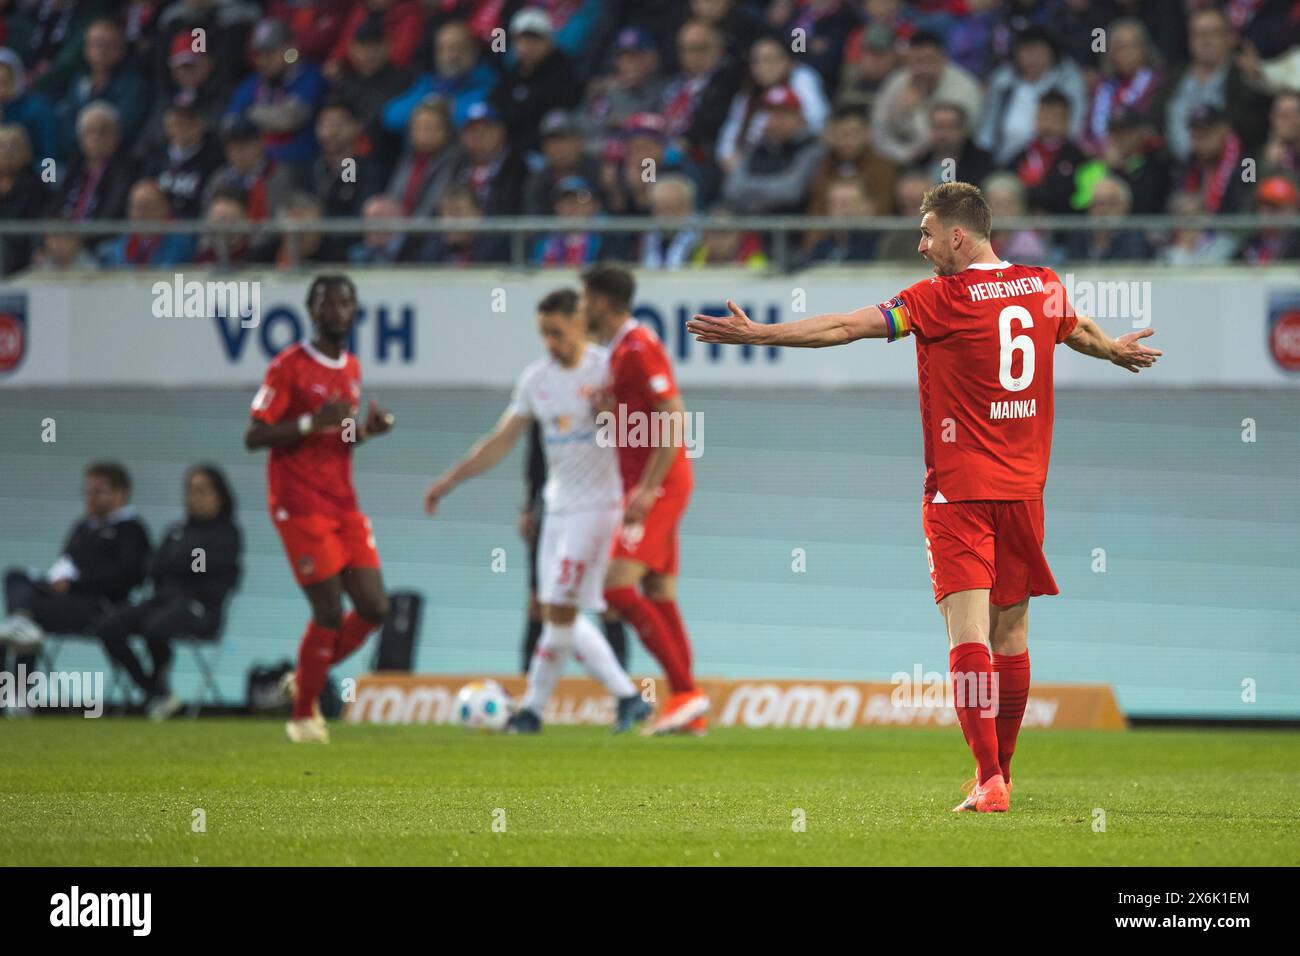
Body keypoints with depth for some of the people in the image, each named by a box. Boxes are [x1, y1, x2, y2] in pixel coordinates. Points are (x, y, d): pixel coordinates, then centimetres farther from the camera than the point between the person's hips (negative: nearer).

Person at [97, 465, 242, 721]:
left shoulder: (226, 533, 6)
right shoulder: (175, 531, 23)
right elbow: (155, 569, 13)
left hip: (199, 607, -6)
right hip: (163, 600, 6)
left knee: (155, 629, -37)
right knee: (109, 628, -19)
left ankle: (160, 687, -10)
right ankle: (154, 693, -12)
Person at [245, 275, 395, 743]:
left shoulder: (352, 368, 14)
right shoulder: (290, 366, -9)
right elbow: (254, 437, -12)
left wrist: (366, 430, 4)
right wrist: (313, 423, -23)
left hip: (344, 506, 7)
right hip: (300, 507, -7)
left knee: (374, 608, 0)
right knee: (330, 613, -10)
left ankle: (308, 680, 21)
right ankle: (303, 714, 7)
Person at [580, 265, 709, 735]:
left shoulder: (639, 348, -14)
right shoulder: (620, 348, 16)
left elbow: (675, 419, -20)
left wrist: (647, 489, -22)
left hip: (657, 486, -10)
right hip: (644, 488, 10)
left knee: (618, 586, -16)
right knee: (659, 599, 8)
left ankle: (685, 690, -16)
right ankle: (690, 711, 7)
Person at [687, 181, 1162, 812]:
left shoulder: (942, 298, -10)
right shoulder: (1044, 287, 8)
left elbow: (846, 327, -13)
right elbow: (1077, 329, 31)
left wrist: (756, 333, -7)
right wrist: (1117, 351, 54)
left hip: (959, 493, -6)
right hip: (1023, 489, 6)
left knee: (968, 634, -9)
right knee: (1011, 635, 12)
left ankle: (989, 781, -19)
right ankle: (999, 773, 22)